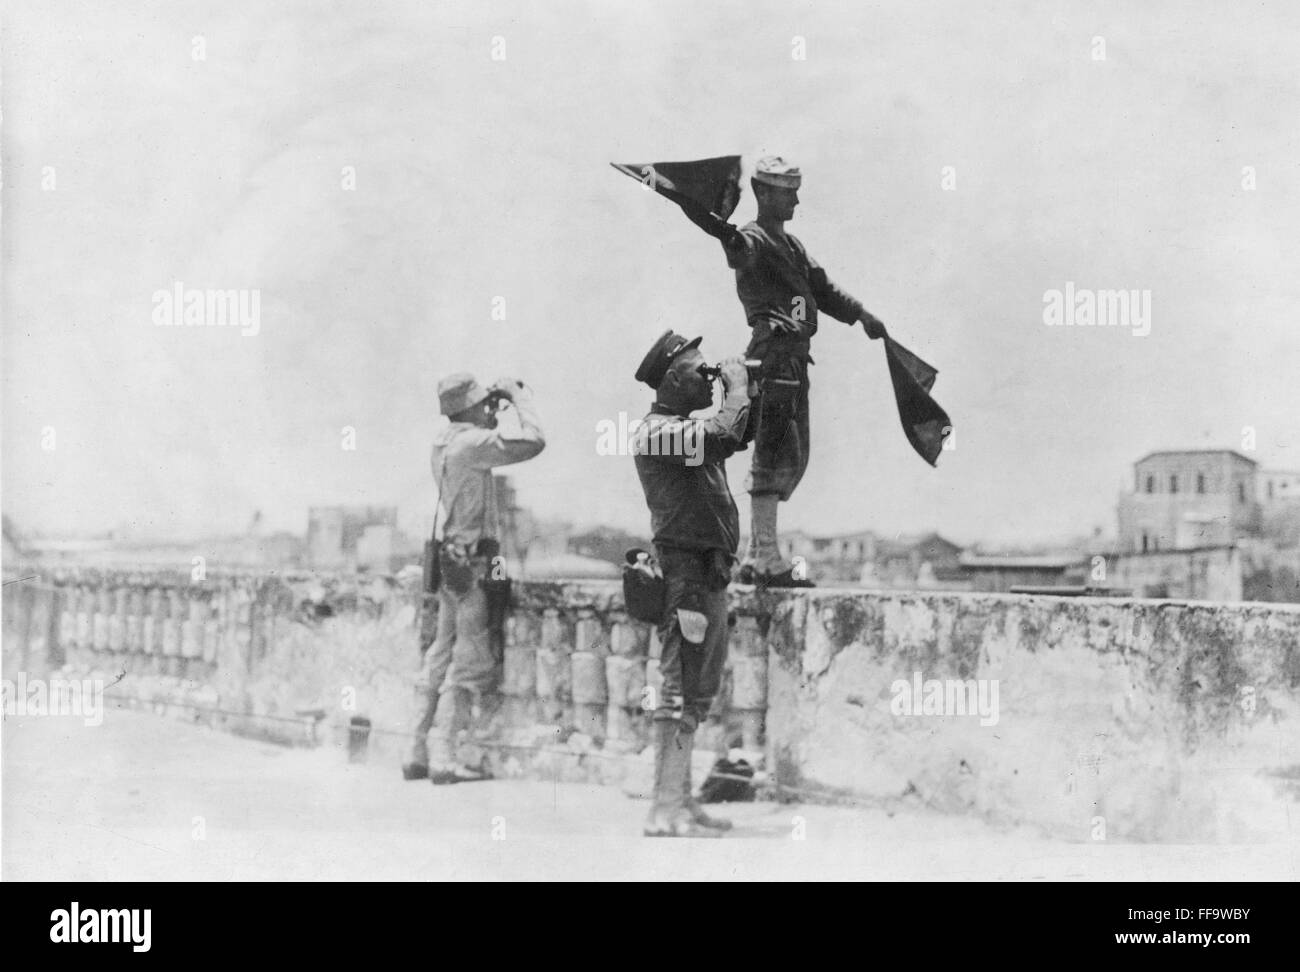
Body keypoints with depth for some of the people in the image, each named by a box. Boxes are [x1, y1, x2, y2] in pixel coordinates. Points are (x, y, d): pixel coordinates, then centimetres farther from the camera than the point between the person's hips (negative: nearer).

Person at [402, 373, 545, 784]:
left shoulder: (445, 442, 10)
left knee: (441, 653, 13)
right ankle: (448, 759, -7)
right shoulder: (471, 442, -16)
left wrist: (501, 401, 17)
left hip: (449, 560, 9)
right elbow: (533, 442, -22)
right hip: (470, 561, -9)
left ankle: (418, 753, 15)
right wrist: (518, 396, -8)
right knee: (472, 660, -5)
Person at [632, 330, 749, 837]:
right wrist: (737, 387, -11)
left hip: (708, 573, 11)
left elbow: (739, 436, 25)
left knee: (698, 693, 14)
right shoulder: (657, 430, -13)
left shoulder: (684, 427, 18)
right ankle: (665, 812, -10)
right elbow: (723, 435, -27)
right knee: (680, 691, -11)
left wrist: (742, 387, 13)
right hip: (687, 571, -11)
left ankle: (681, 802, 21)